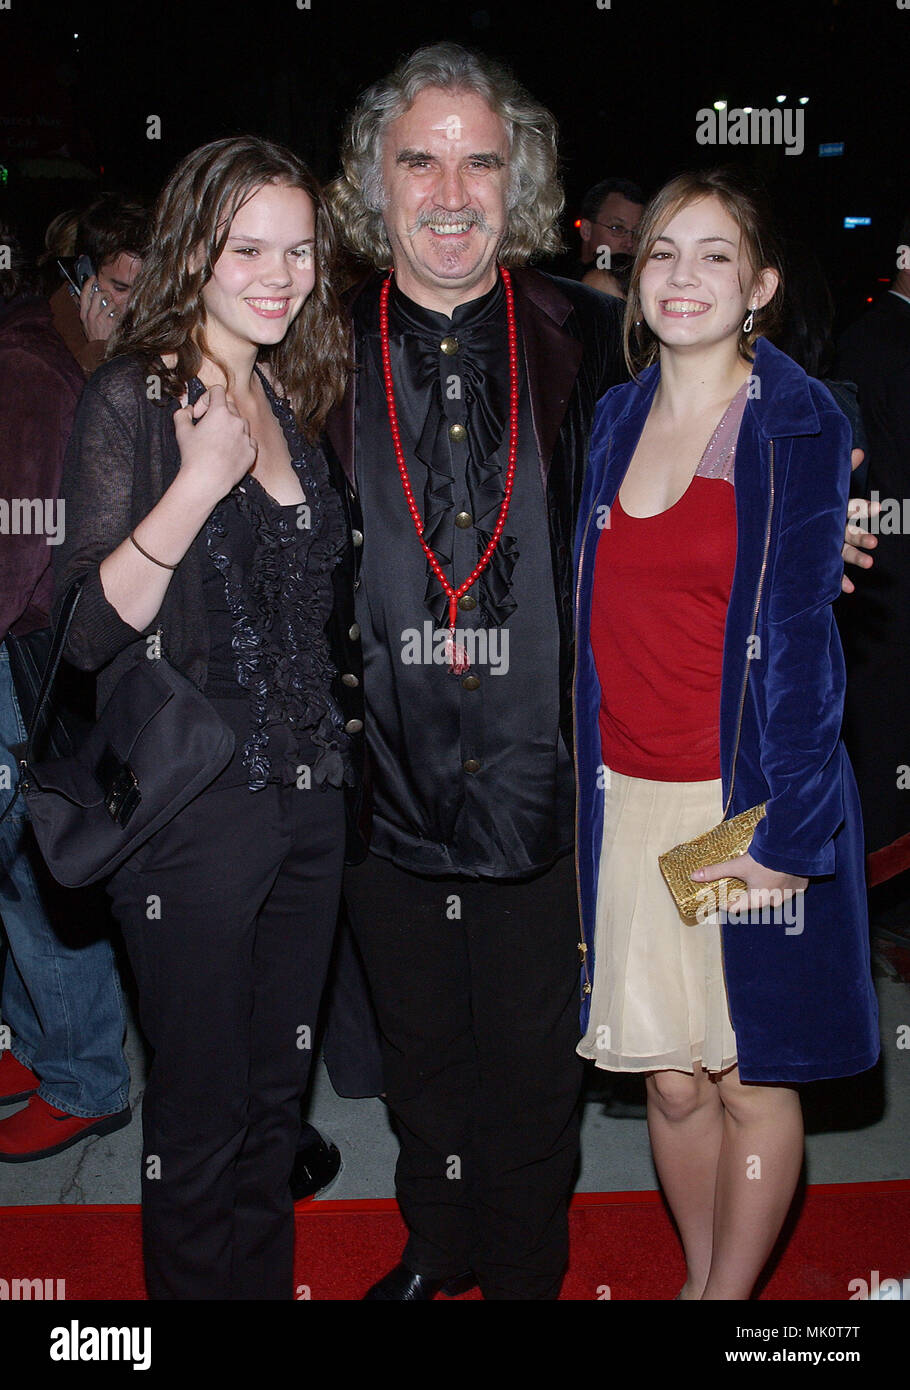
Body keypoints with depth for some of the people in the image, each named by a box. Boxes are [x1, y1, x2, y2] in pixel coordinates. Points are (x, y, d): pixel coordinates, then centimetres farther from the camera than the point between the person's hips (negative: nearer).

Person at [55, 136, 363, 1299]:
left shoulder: (295, 399, 10)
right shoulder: (130, 400, -9)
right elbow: (89, 627, -17)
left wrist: (340, 745, 9)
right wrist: (200, 482, -25)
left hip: (311, 797, 6)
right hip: (195, 805, -6)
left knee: (279, 1089, 18)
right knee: (203, 1105, 8)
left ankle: (267, 1278, 36)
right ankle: (191, 1286, 29)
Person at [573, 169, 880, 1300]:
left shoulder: (798, 427, -6)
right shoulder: (617, 420, 9)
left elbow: (799, 637, -11)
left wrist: (785, 834, -15)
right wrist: (591, 793, 8)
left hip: (751, 801, -4)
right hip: (632, 800, 4)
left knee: (753, 1079, 7)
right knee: (671, 1079, 11)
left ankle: (728, 1295, 26)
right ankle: (698, 1280, 32)